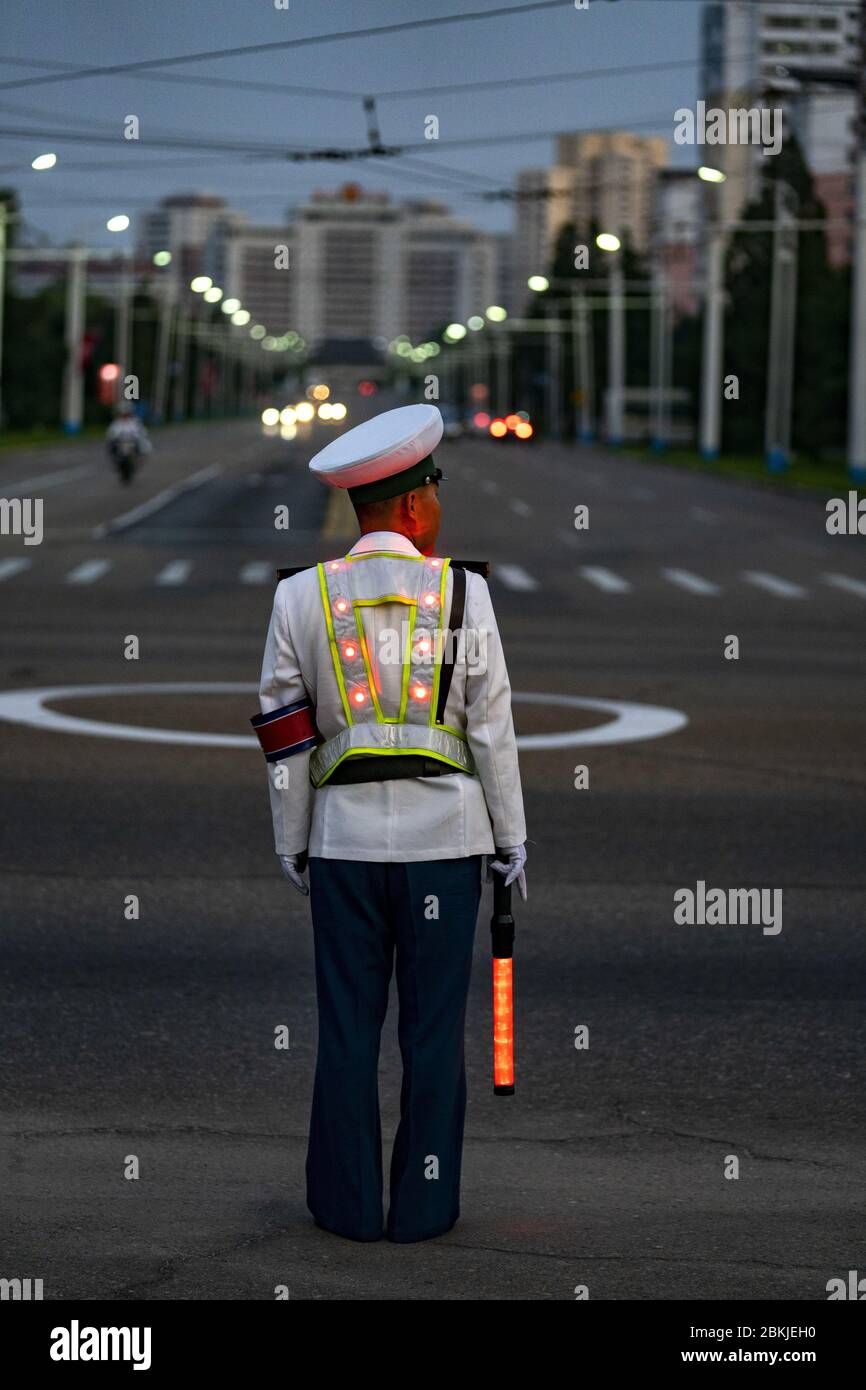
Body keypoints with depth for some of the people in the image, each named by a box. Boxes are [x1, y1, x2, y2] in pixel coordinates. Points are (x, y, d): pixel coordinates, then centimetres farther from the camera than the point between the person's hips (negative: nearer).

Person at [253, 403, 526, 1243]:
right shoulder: (462, 592, -3)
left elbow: (284, 737, 3)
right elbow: (491, 726, -2)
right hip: (444, 834, -1)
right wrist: (512, 838, 6)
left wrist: (291, 844, 11)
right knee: (433, 1028, 6)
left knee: (347, 1028, 7)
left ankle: (349, 1204, 12)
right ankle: (424, 1206, 11)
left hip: (344, 835, 1)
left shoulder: (301, 597, 2)